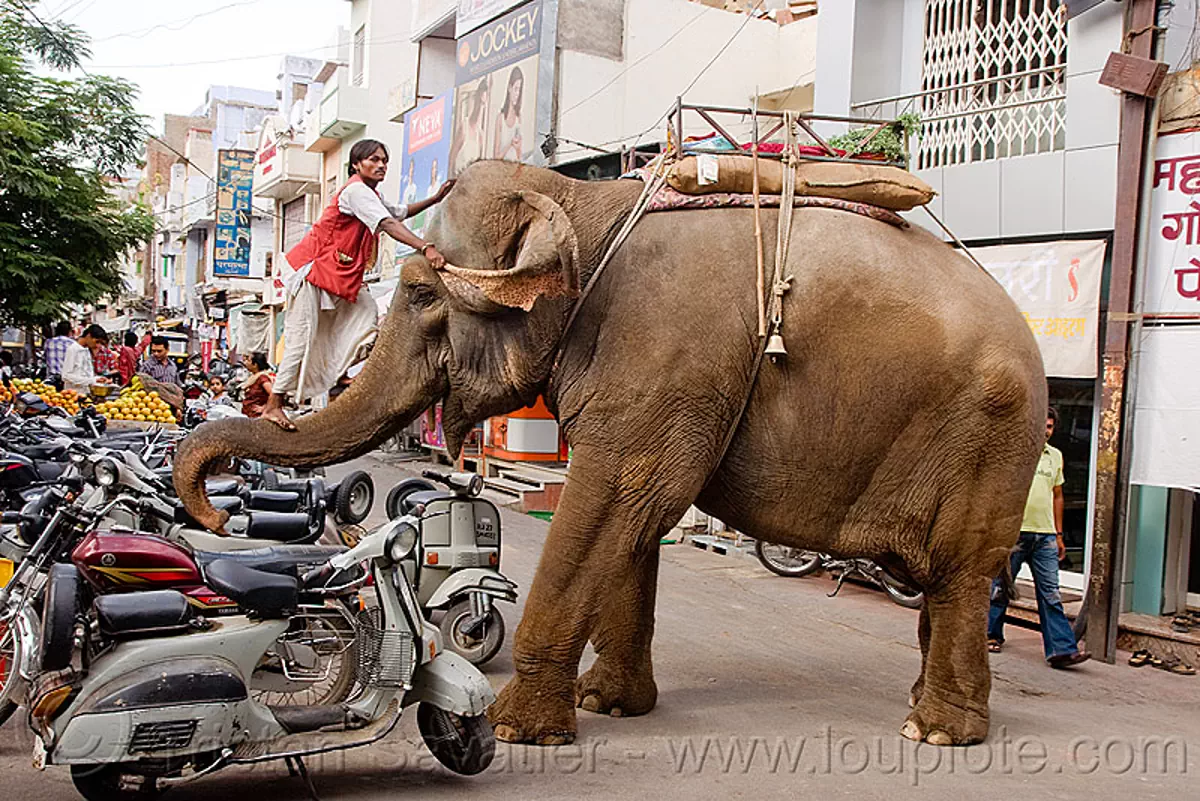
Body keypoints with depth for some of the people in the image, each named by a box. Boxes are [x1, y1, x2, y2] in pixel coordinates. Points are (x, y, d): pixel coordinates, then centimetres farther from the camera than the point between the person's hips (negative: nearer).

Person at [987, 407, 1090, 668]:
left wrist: (1058, 534, 19)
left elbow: (1057, 496, 21)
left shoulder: (1055, 456, 15)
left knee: (1051, 594, -1)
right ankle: (991, 634, 22)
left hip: (1045, 535, 4)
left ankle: (1062, 649, -5)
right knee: (1000, 587, 5)